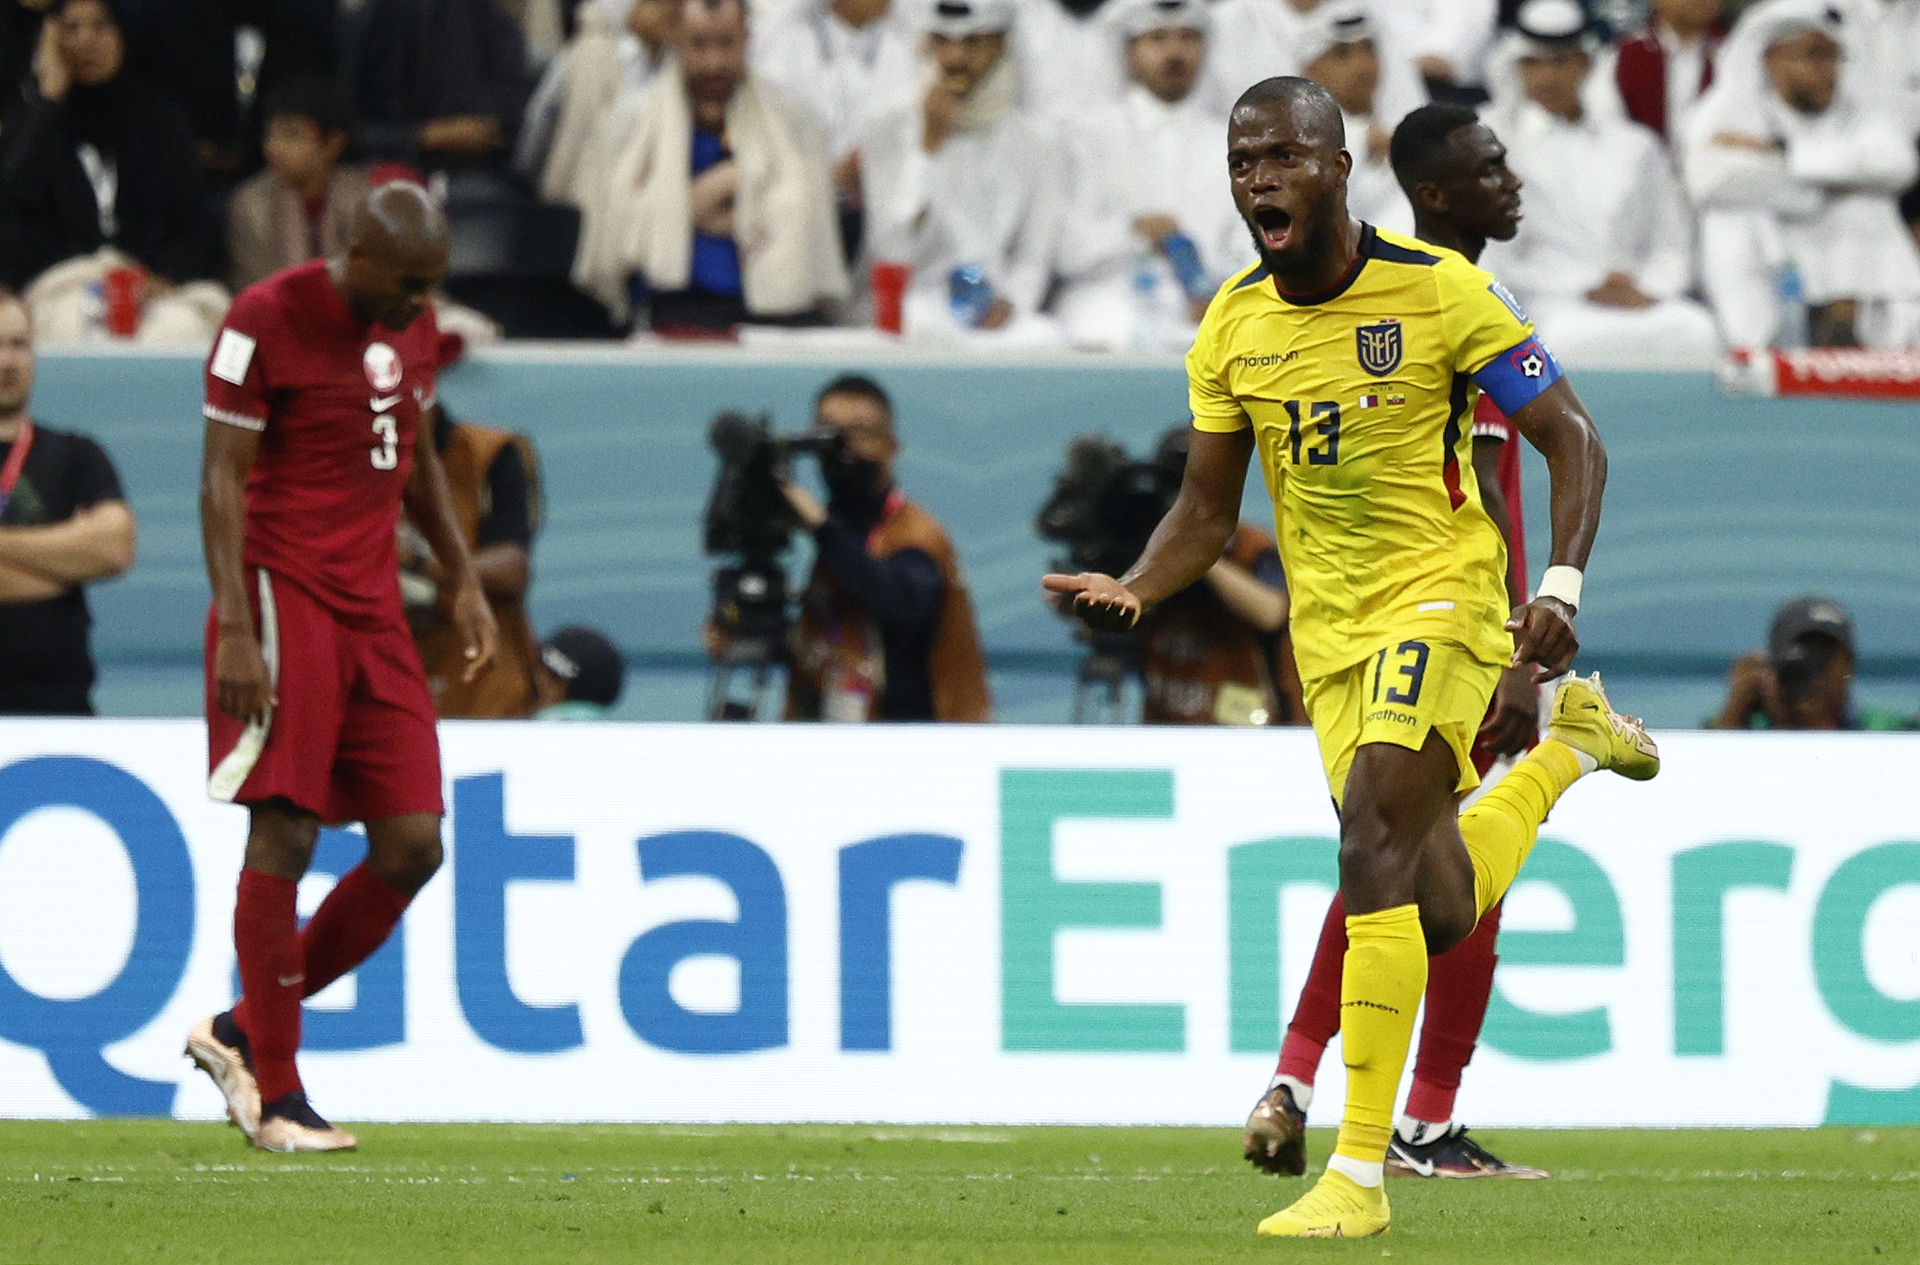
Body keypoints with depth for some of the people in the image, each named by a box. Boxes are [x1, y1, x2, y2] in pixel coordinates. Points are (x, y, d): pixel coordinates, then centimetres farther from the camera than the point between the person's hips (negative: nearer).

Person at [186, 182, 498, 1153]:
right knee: (284, 835, -9)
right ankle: (275, 1094, -2)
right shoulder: (266, 321, -10)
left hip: (373, 609, 8)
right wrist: (235, 628, -18)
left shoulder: (413, 327, 12)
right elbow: (222, 479, -12)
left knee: (411, 846, 1)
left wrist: (462, 577, 21)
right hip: (284, 598, -8)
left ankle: (241, 1032, 14)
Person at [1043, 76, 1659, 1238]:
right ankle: (1571, 742, 43)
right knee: (1439, 914, 10)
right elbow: (1208, 509, 8)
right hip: (1327, 629, 6)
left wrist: (1564, 585, -21)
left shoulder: (1440, 291, -13)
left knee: (1374, 847, -24)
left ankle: (1360, 1173, -23)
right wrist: (1134, 590, -12)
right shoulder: (1232, 327, 1)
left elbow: (1570, 437, -7)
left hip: (1442, 589, -6)